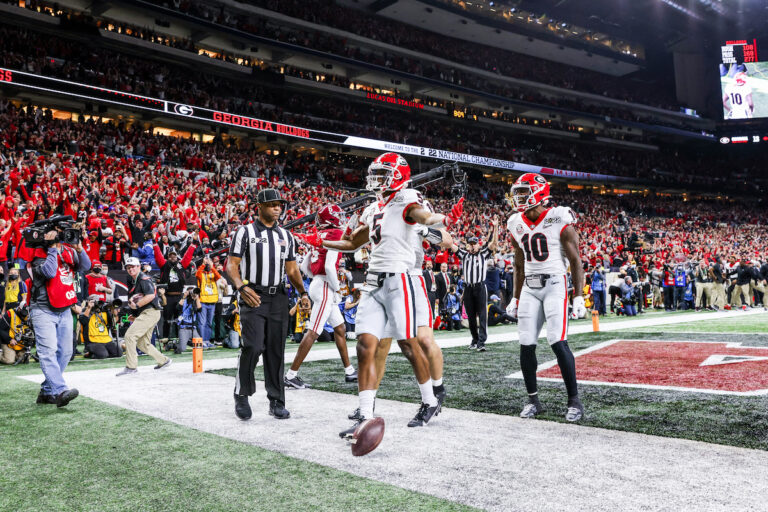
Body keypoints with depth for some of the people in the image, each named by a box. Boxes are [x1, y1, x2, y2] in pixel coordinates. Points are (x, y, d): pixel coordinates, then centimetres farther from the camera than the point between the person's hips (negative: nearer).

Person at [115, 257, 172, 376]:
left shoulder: (144, 279, -9)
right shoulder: (132, 281, 18)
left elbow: (151, 295, -23)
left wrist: (136, 305, -19)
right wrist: (134, 314, 15)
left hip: (150, 312, -10)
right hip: (143, 313, 10)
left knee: (129, 336, -15)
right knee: (142, 343, 12)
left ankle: (131, 367, -13)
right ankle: (163, 361, 22)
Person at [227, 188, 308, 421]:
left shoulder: (286, 236, 16)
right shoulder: (245, 232, 2)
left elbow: (292, 269, 17)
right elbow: (232, 265, -2)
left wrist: (302, 292, 2)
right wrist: (242, 287, -19)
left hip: (278, 298, 4)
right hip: (253, 297, -4)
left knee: (276, 350, 5)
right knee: (252, 347, -14)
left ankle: (277, 401, 14)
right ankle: (242, 395, 6)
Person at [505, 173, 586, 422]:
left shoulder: (559, 220, -8)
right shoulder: (517, 225, 9)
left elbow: (575, 262, -6)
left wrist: (579, 297, -12)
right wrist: (516, 298, 19)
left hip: (554, 284, -5)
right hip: (529, 288, 6)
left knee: (558, 343, -13)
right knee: (526, 345, 1)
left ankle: (574, 400, 0)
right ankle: (533, 400, 14)